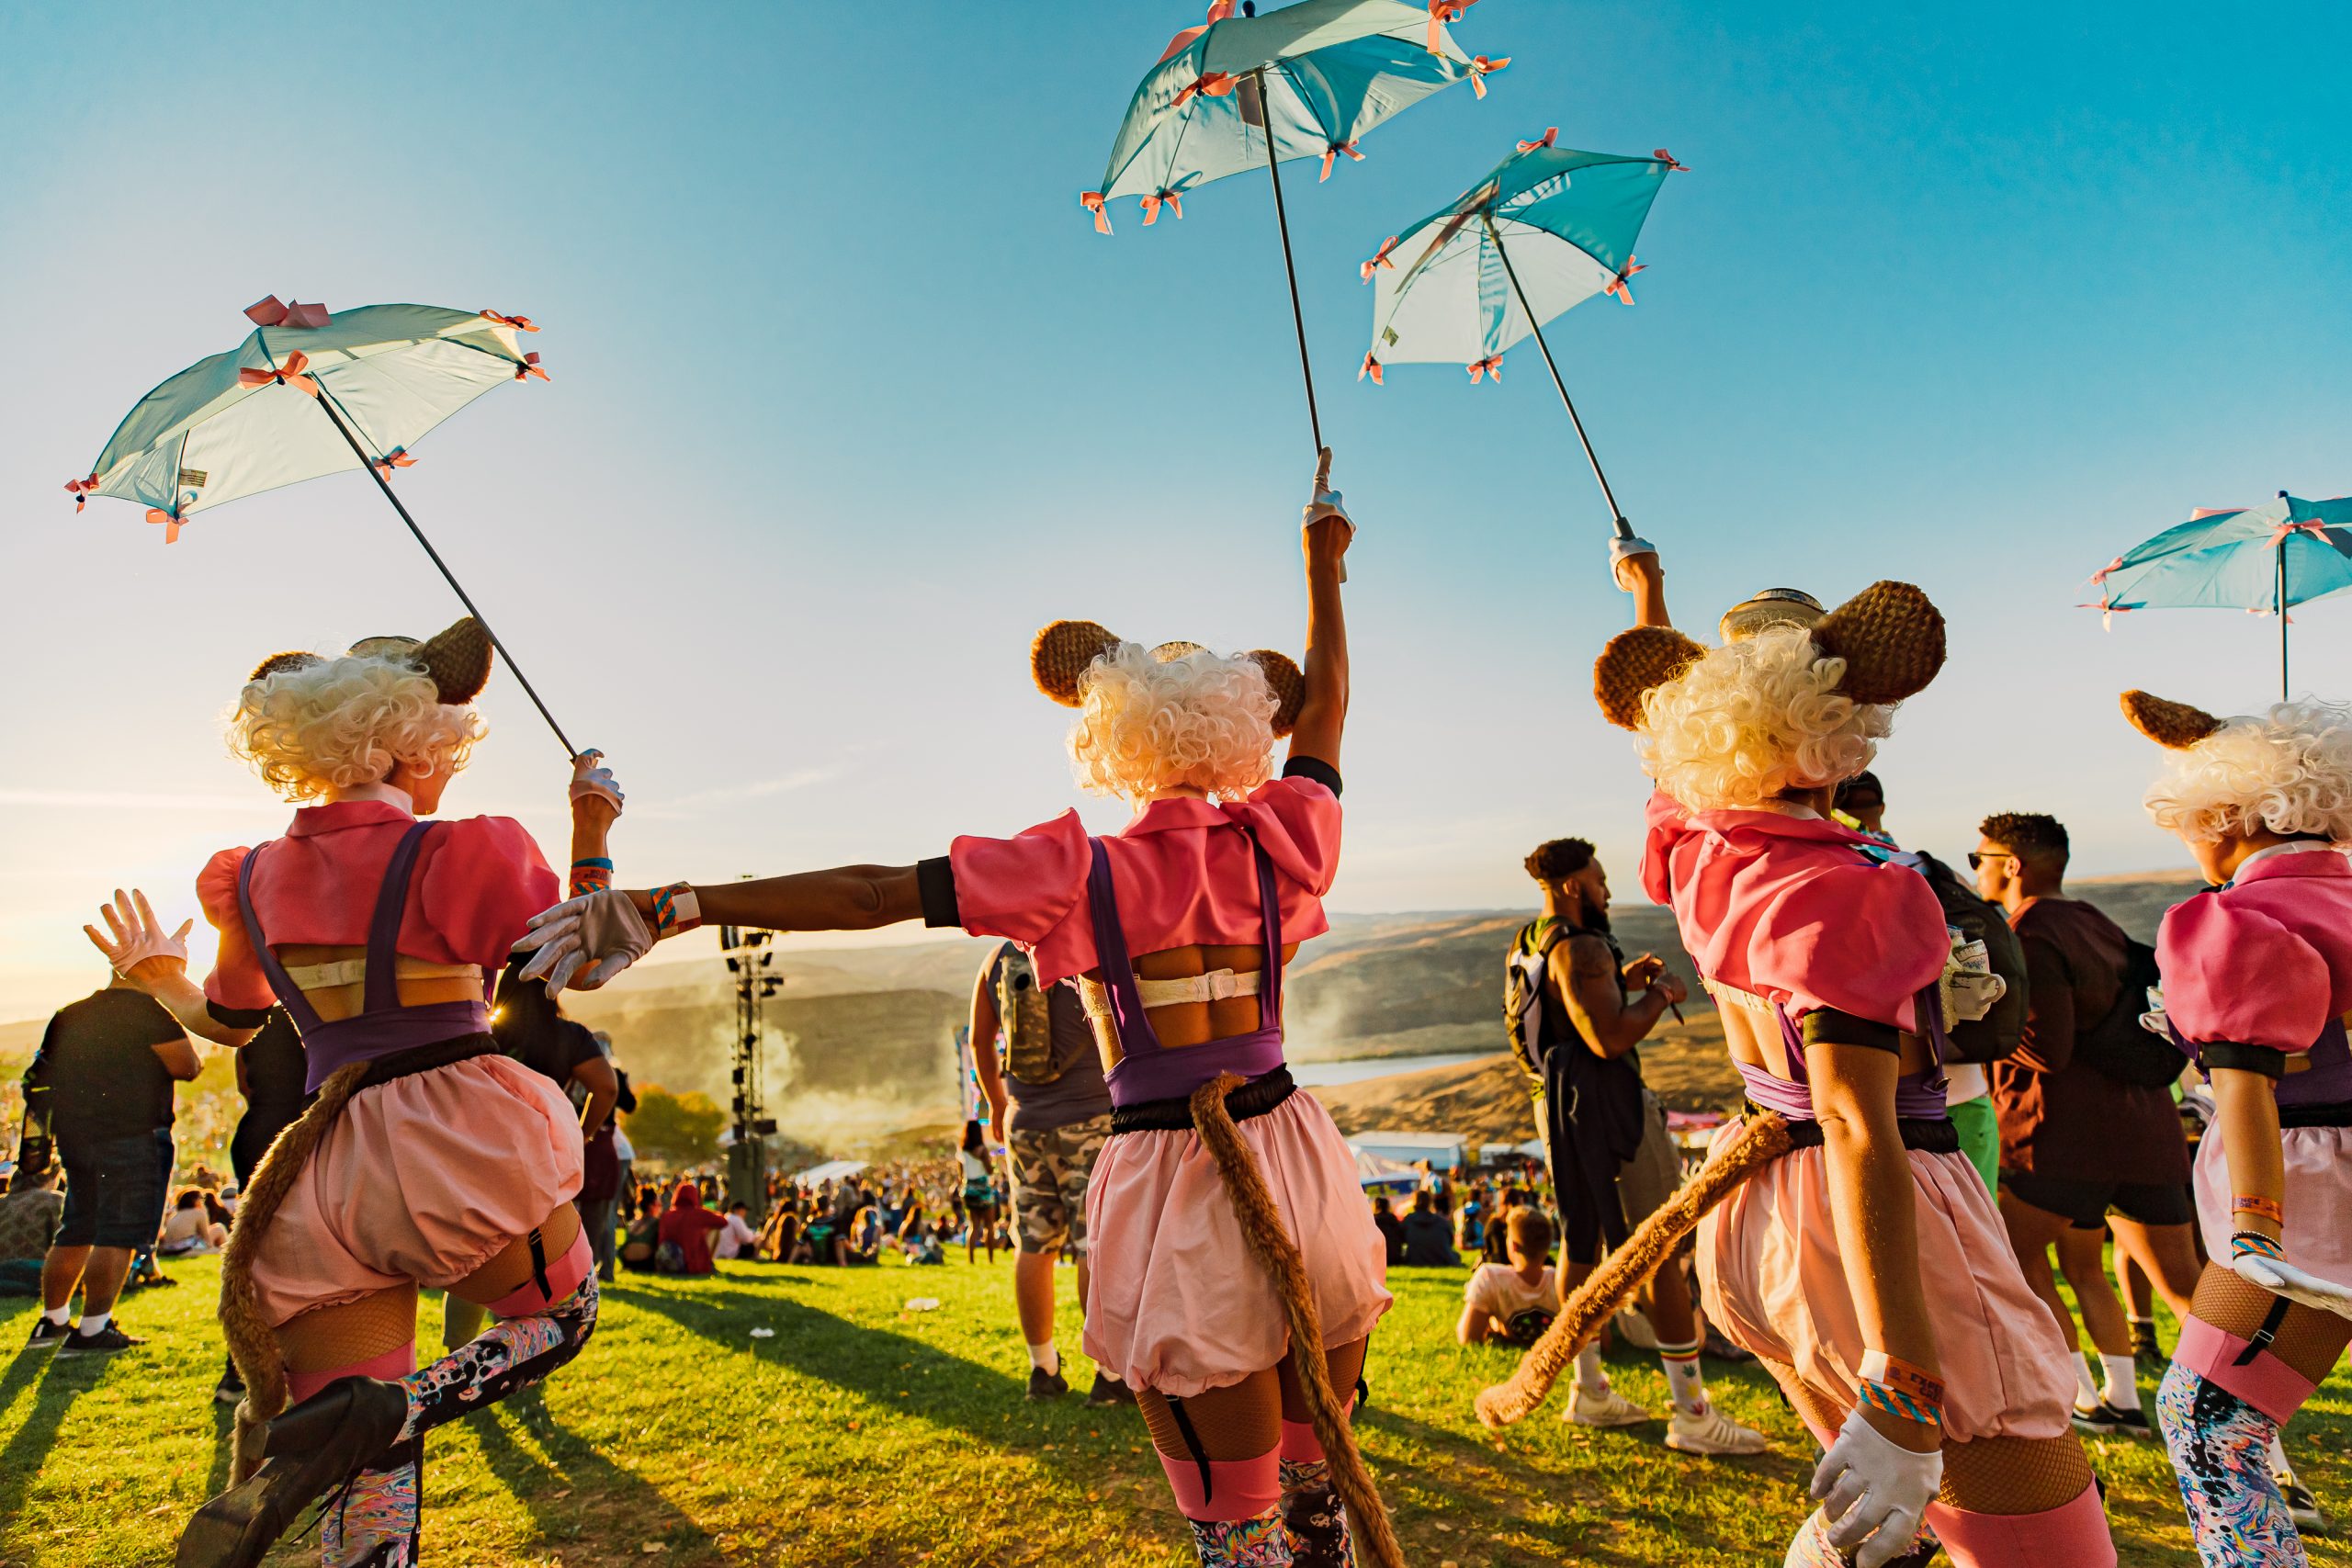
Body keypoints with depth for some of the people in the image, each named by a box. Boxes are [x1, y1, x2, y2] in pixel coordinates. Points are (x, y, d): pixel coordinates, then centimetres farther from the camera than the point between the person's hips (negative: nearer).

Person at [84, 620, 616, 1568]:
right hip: (454, 1141, -6)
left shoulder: (254, 880, 11)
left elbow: (225, 1023, 26)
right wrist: (591, 839, 8)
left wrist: (159, 981, 46)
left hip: (320, 1179, 6)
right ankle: (361, 1419, -8)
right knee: (564, 1317, 17)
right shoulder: (459, 854, -7)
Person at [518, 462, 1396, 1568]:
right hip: (1289, 1157, 4)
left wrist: (674, 906, -11)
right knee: (1315, 1420, 27)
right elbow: (1324, 704, 14)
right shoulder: (1278, 844, -2)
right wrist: (1324, 565, 26)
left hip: (1169, 1181, -3)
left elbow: (874, 891, -14)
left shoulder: (1079, 875, -12)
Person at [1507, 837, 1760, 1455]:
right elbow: (1610, 1039, -26)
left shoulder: (1526, 946, 12)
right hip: (1604, 1107, -10)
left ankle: (1589, 1391, 28)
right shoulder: (1579, 949, -19)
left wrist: (1620, 982, 18)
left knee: (1583, 1242, 17)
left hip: (1557, 1103, 10)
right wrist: (1661, 993, -11)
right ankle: (1692, 1414, 8)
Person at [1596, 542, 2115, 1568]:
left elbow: (1659, 719, 21)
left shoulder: (1697, 848, 1)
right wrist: (1903, 1393, -29)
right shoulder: (1841, 892, -21)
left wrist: (1645, 594, 36)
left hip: (1763, 1205, 9)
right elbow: (1859, 1131, -28)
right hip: (1873, 1233, -9)